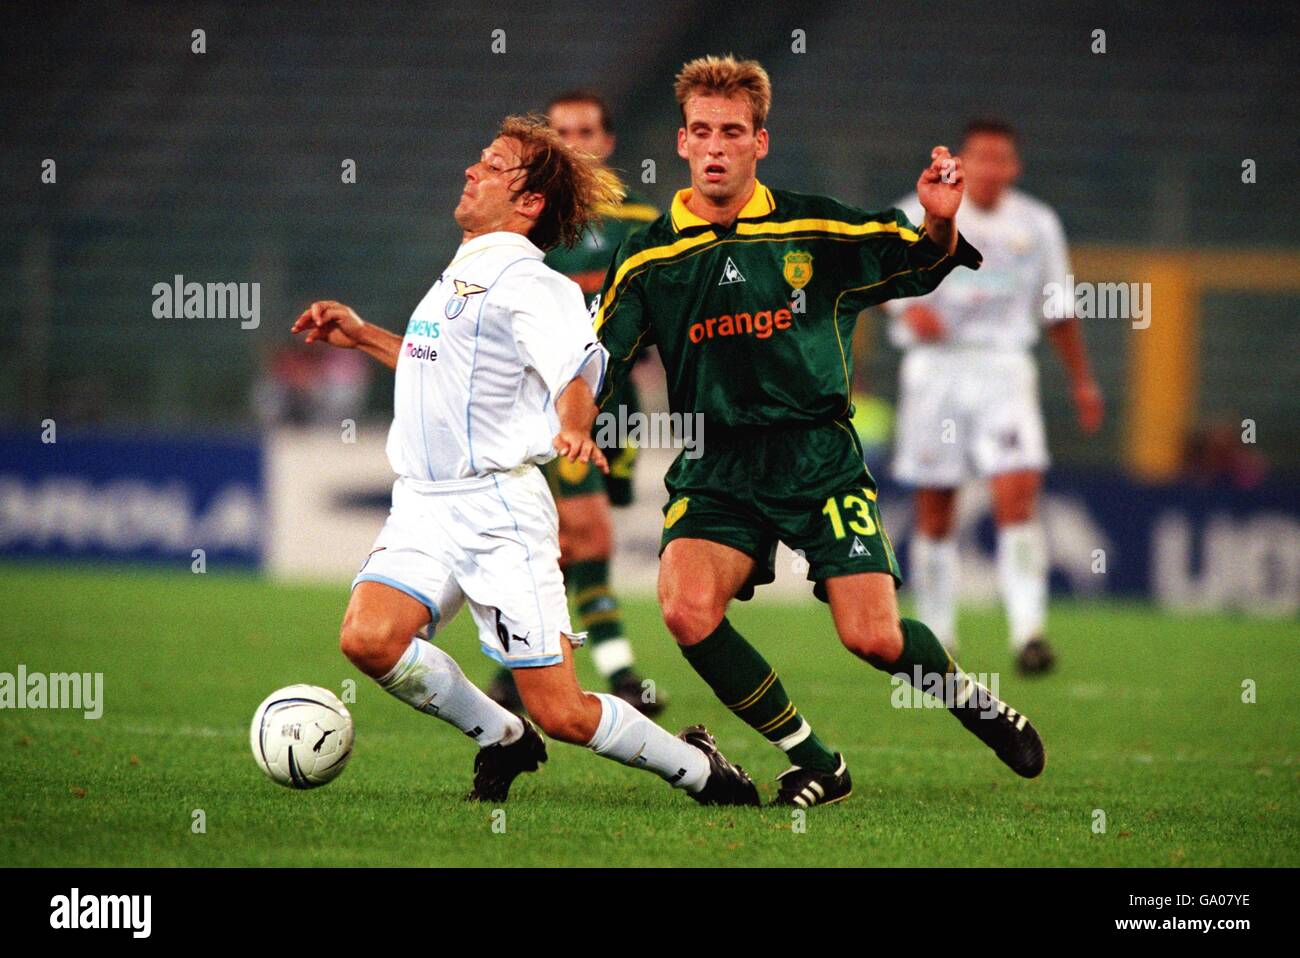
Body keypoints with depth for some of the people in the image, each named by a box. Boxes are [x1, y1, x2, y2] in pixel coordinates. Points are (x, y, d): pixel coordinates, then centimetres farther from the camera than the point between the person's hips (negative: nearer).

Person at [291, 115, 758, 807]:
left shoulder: (526, 283, -8)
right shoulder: (463, 272, 19)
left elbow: (577, 374, -21)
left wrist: (572, 429, -42)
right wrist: (362, 336, 33)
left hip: (498, 509, -7)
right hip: (424, 507, 7)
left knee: (560, 712, -9)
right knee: (368, 639, -20)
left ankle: (697, 768, 17)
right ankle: (502, 739, 4)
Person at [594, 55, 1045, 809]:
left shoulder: (814, 230, 2)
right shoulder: (649, 259, 4)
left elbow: (916, 264, 7)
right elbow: (595, 365, 5)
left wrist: (939, 223, -15)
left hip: (819, 458, -1)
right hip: (716, 470, 1)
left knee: (874, 638, -11)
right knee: (687, 610, -24)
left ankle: (966, 696, 26)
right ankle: (814, 763, -5)